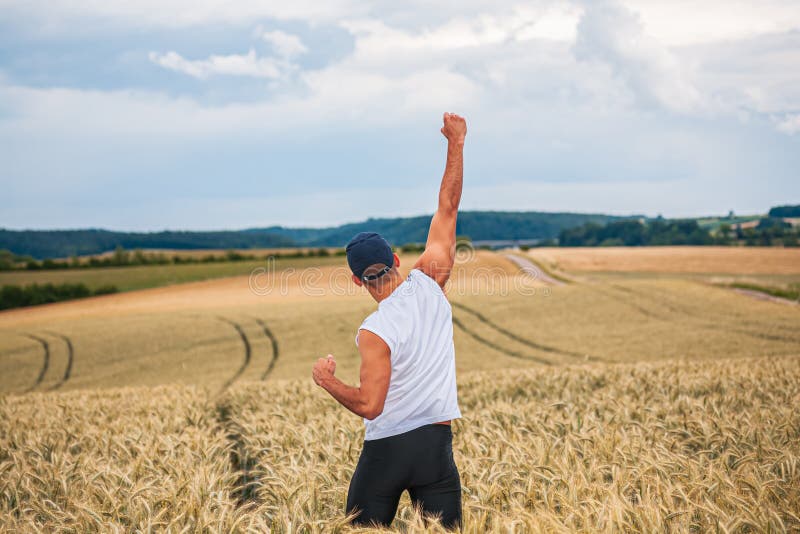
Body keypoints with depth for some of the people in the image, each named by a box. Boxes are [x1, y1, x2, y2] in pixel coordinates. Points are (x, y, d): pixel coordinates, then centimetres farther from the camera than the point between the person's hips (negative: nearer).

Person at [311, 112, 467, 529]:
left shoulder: (374, 333, -14)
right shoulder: (428, 284, -4)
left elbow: (369, 405, -16)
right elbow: (447, 209, 2)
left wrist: (327, 381, 0)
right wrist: (456, 144, 7)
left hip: (385, 449, -3)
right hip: (436, 445, 4)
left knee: (363, 529, 10)